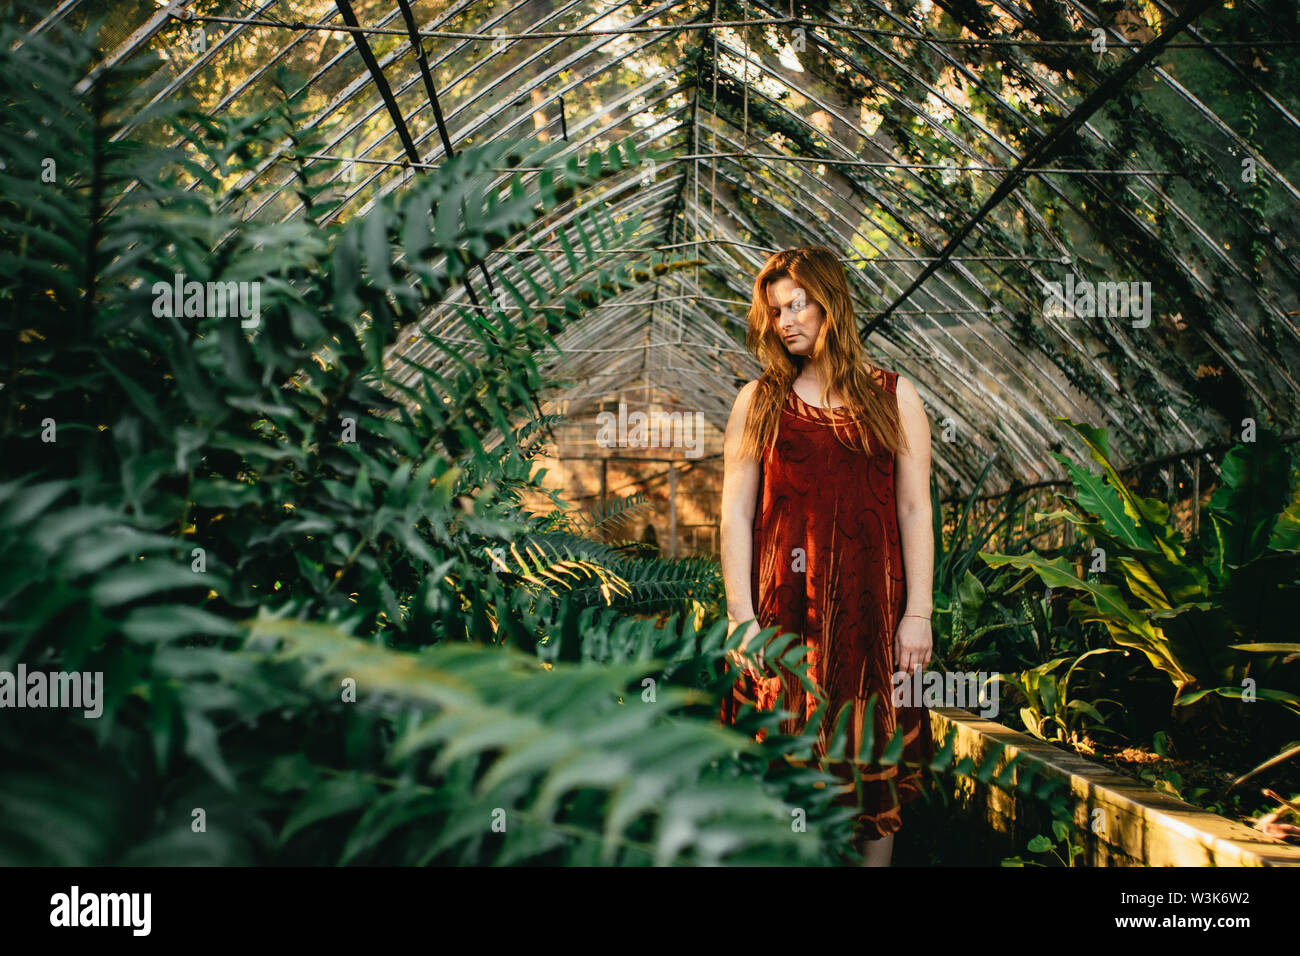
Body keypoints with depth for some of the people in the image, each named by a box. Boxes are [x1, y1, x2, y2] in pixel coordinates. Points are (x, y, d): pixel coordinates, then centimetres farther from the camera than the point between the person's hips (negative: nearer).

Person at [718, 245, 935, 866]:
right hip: (783, 610, 0)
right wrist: (741, 618, -6)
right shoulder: (757, 402, 7)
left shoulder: (894, 397, 8)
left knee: (873, 759, 6)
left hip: (871, 606, 0)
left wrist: (918, 613, -3)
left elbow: (915, 511, 4)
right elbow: (735, 514, 2)